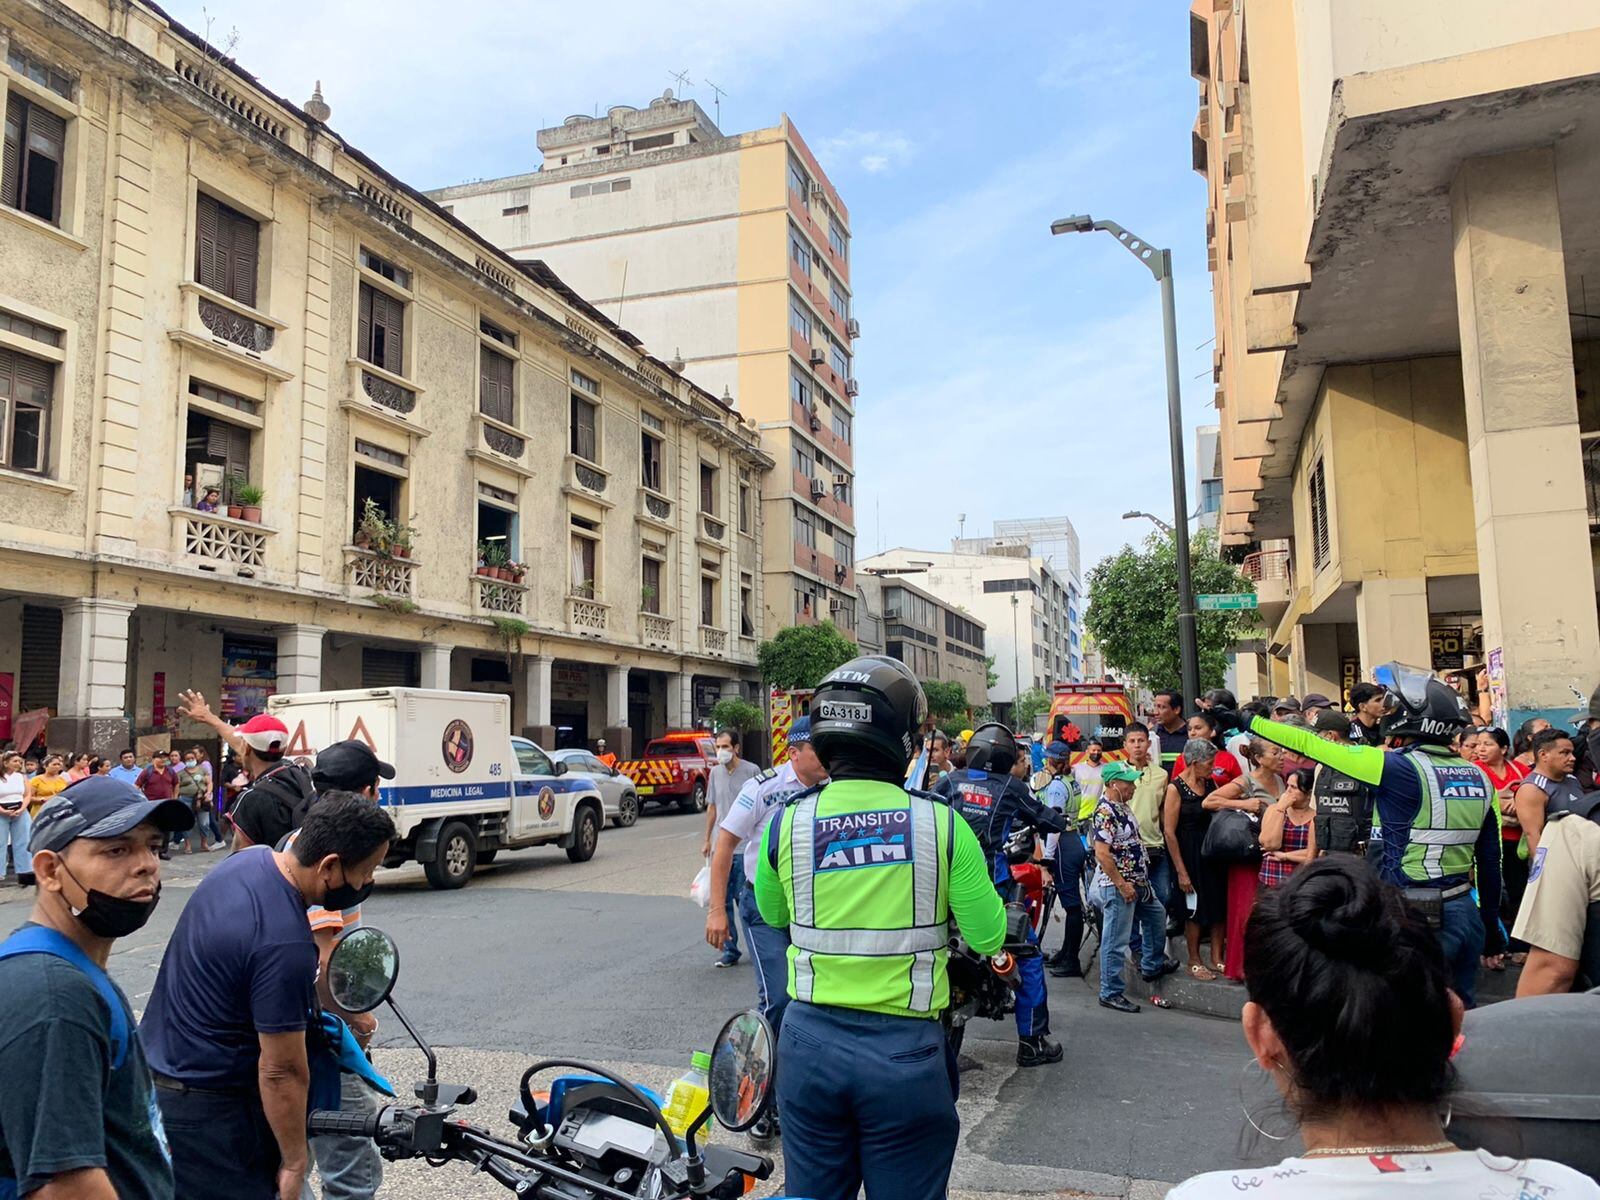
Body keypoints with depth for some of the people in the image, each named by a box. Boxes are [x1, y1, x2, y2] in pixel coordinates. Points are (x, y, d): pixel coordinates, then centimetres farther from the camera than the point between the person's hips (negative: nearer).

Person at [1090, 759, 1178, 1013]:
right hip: (1117, 886, -10)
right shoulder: (1105, 812, -23)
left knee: (1156, 915, 26)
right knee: (1116, 942, -2)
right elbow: (1102, 854, -27)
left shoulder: (1122, 806, 8)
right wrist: (1122, 885, -22)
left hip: (1137, 881, 10)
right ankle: (1110, 993, 8)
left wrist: (1139, 880, 19)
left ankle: (1152, 966, 42)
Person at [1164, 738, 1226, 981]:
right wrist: (1181, 871, -15)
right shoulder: (1175, 788, -13)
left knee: (1219, 903, 8)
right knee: (1195, 906, 4)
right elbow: (1169, 832, -14)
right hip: (1190, 853, -6)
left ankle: (1217, 958, 22)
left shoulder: (1210, 783, 6)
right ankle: (1194, 962, 18)